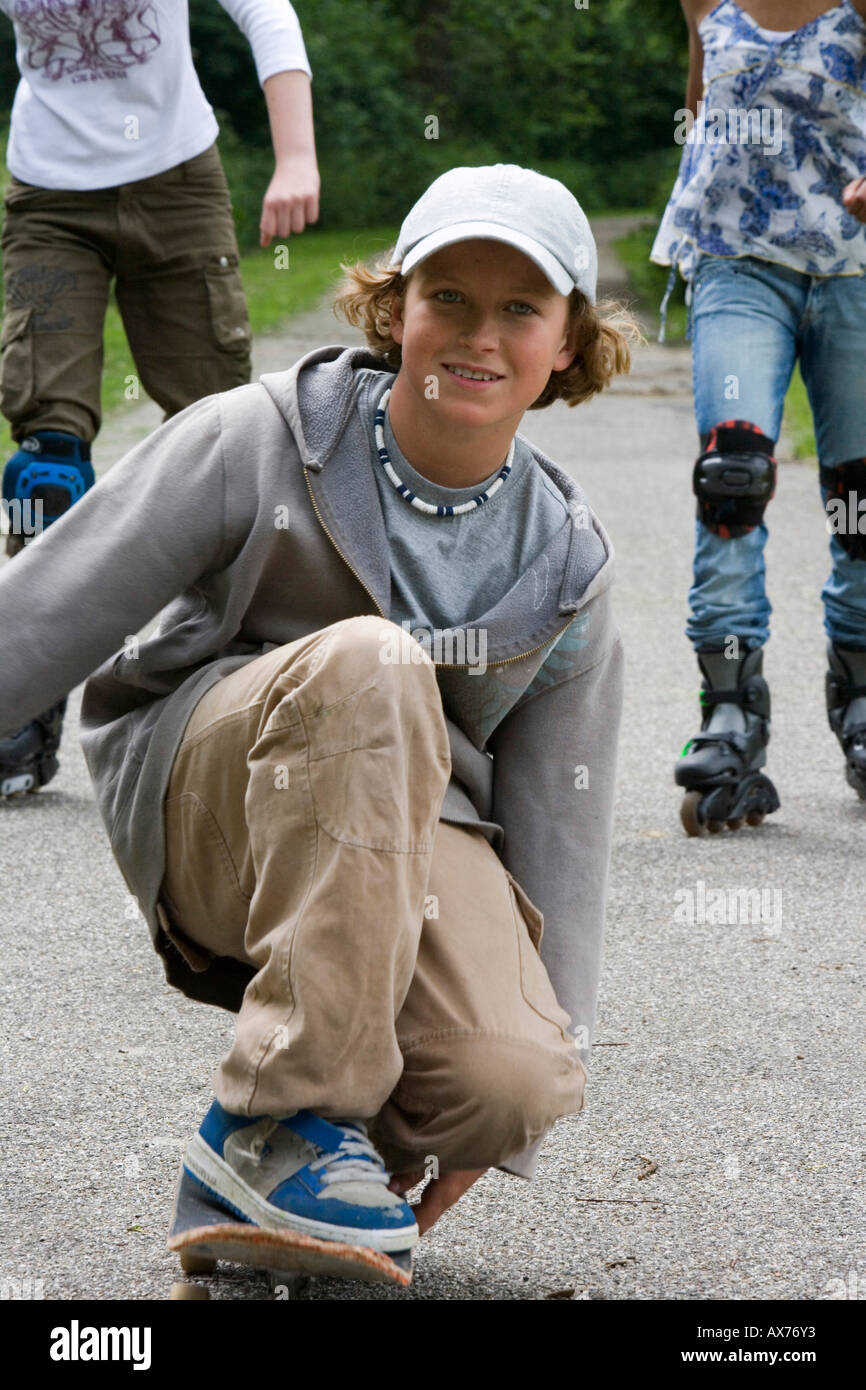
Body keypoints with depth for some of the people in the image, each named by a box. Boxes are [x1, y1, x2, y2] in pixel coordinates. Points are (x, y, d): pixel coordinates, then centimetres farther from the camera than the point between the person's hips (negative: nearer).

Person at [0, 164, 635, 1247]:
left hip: (413, 823, 2)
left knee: (512, 1088, -31)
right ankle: (281, 1122, -31)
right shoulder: (254, 444, -8)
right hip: (201, 794, -2)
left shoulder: (566, 569, 2)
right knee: (370, 659, -37)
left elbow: (559, 828, 5)